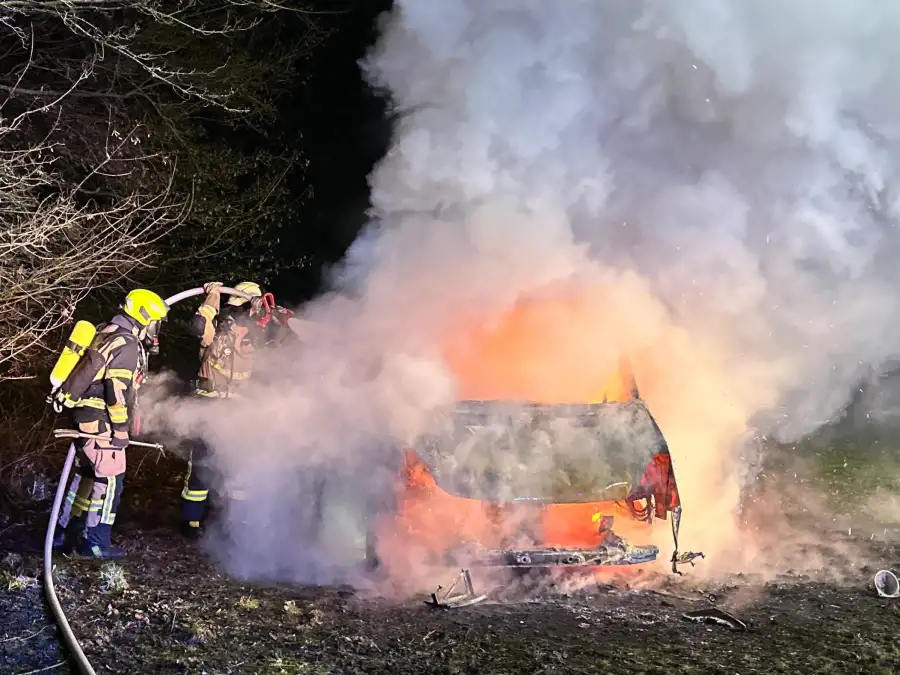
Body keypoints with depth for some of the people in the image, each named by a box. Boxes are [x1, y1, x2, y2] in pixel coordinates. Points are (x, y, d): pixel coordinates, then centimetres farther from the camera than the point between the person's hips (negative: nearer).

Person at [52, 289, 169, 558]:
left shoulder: (106, 334, 14)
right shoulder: (127, 346, -17)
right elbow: (118, 392, -23)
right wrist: (121, 430, -16)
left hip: (84, 415, 10)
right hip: (101, 422, -10)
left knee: (87, 475, 18)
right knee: (110, 480, -1)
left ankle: (65, 533, 25)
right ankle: (96, 544, 4)